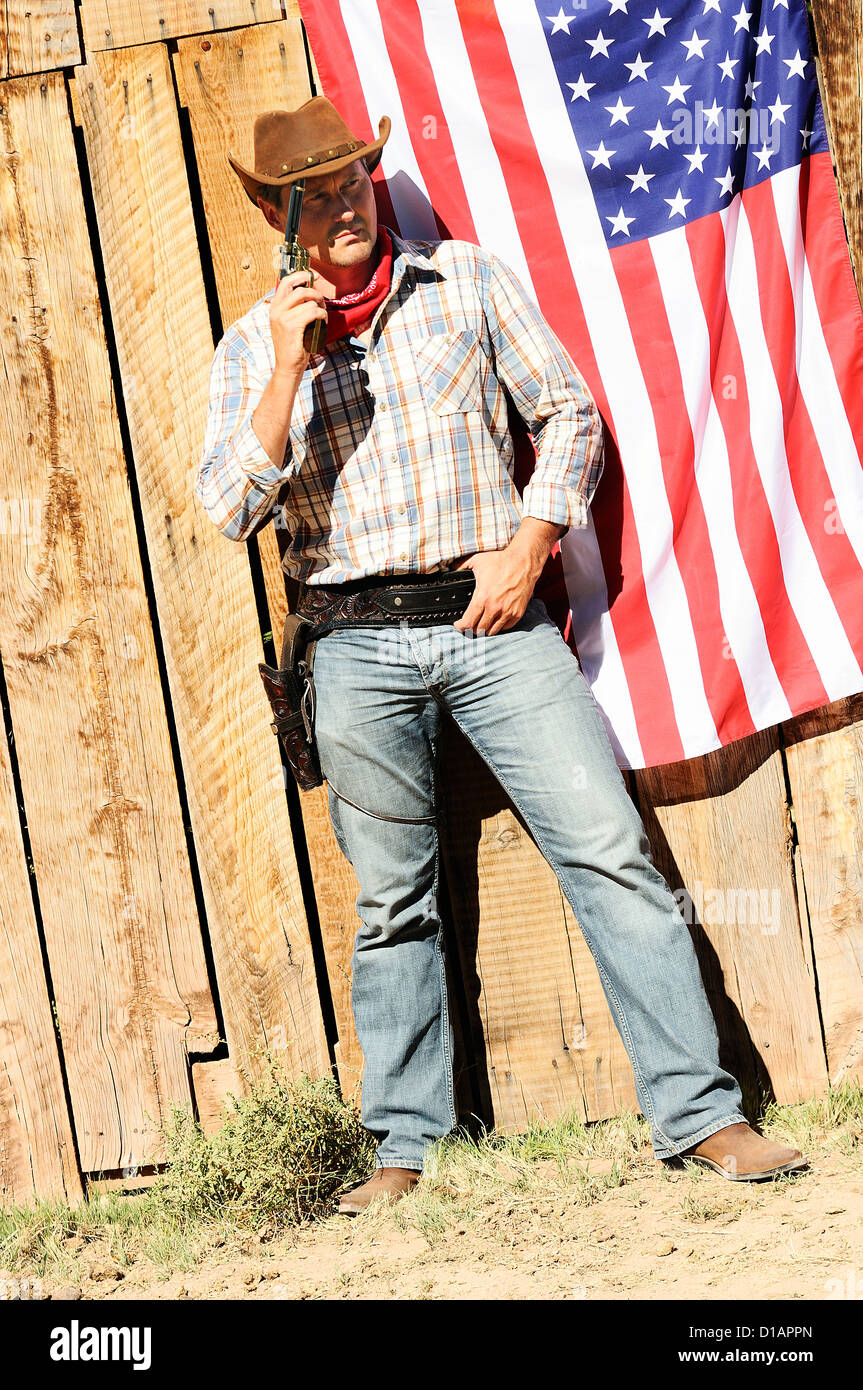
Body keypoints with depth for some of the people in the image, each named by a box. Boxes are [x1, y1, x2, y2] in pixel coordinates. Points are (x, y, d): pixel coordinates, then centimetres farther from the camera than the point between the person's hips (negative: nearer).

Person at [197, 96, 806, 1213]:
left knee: (611, 853, -7)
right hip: (358, 649, 1)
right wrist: (288, 374, -14)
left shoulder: (468, 281, 7)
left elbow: (569, 413, 8)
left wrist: (527, 548, -4)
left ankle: (699, 1114, 0)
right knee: (393, 903, 7)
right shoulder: (254, 346, 7)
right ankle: (407, 1150, 18)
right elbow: (231, 510, -4)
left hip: (493, 622, 0)